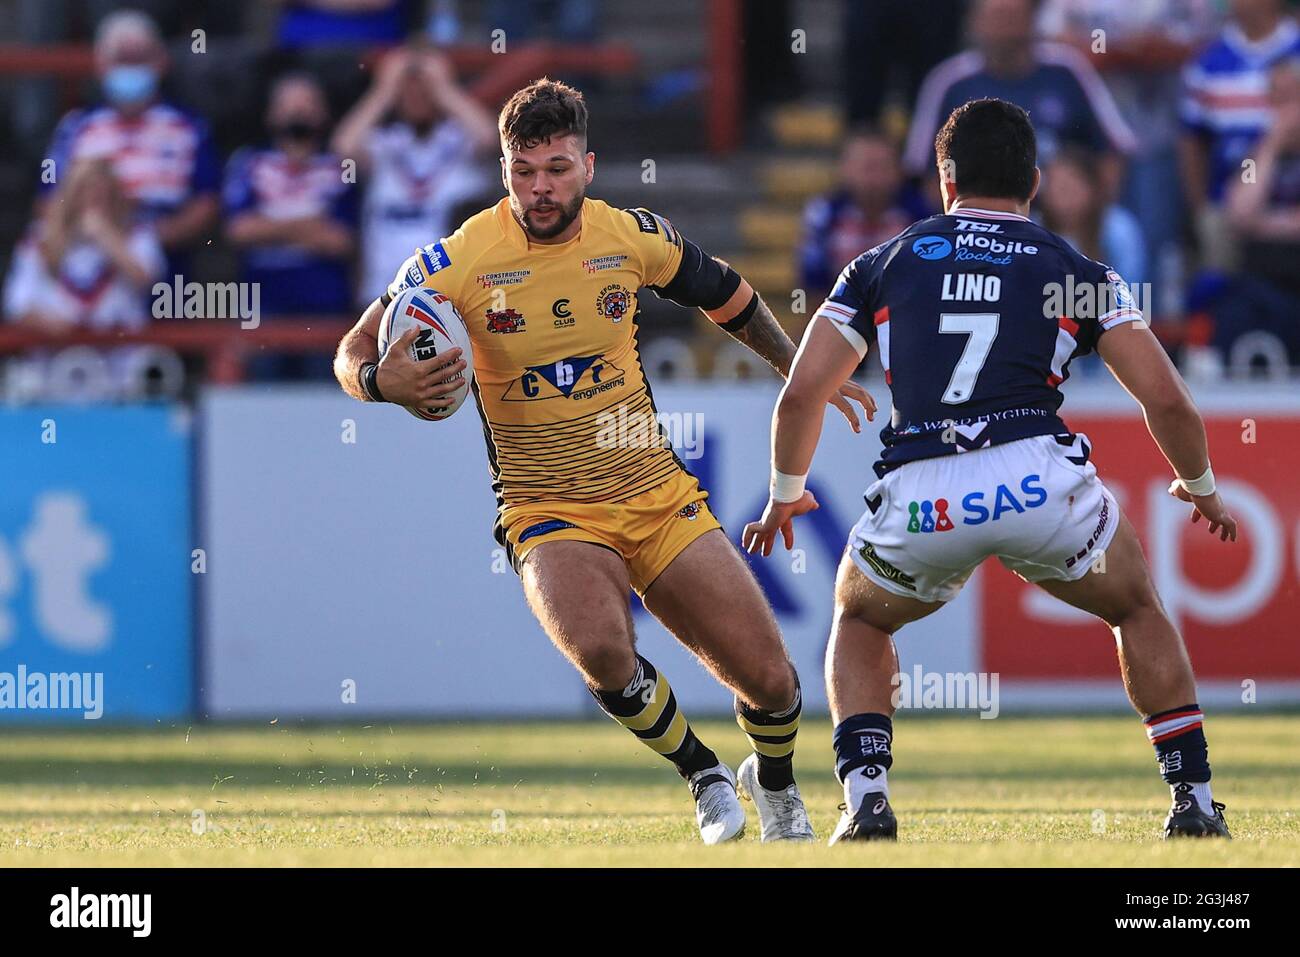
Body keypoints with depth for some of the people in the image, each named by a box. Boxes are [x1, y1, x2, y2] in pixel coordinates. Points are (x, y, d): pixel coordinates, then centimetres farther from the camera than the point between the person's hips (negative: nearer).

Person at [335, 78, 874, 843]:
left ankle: (775, 783, 34)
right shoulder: (457, 262, -12)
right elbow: (353, 355, -5)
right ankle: (704, 775, -4)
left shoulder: (635, 237, -3)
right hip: (548, 514, -3)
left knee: (771, 682, -3)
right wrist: (383, 383, -28)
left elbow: (728, 296, 18)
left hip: (659, 494, 3)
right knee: (601, 650, -34)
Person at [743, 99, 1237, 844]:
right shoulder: (1077, 272, 16)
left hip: (918, 501, 1)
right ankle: (1195, 802, 19)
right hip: (1041, 483, -1)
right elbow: (1167, 400, 11)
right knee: (1139, 610, 28)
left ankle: (866, 801, 10)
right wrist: (1202, 488, 30)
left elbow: (800, 394, 15)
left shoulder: (882, 266, 19)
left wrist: (786, 494, 32)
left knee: (861, 622, 31)